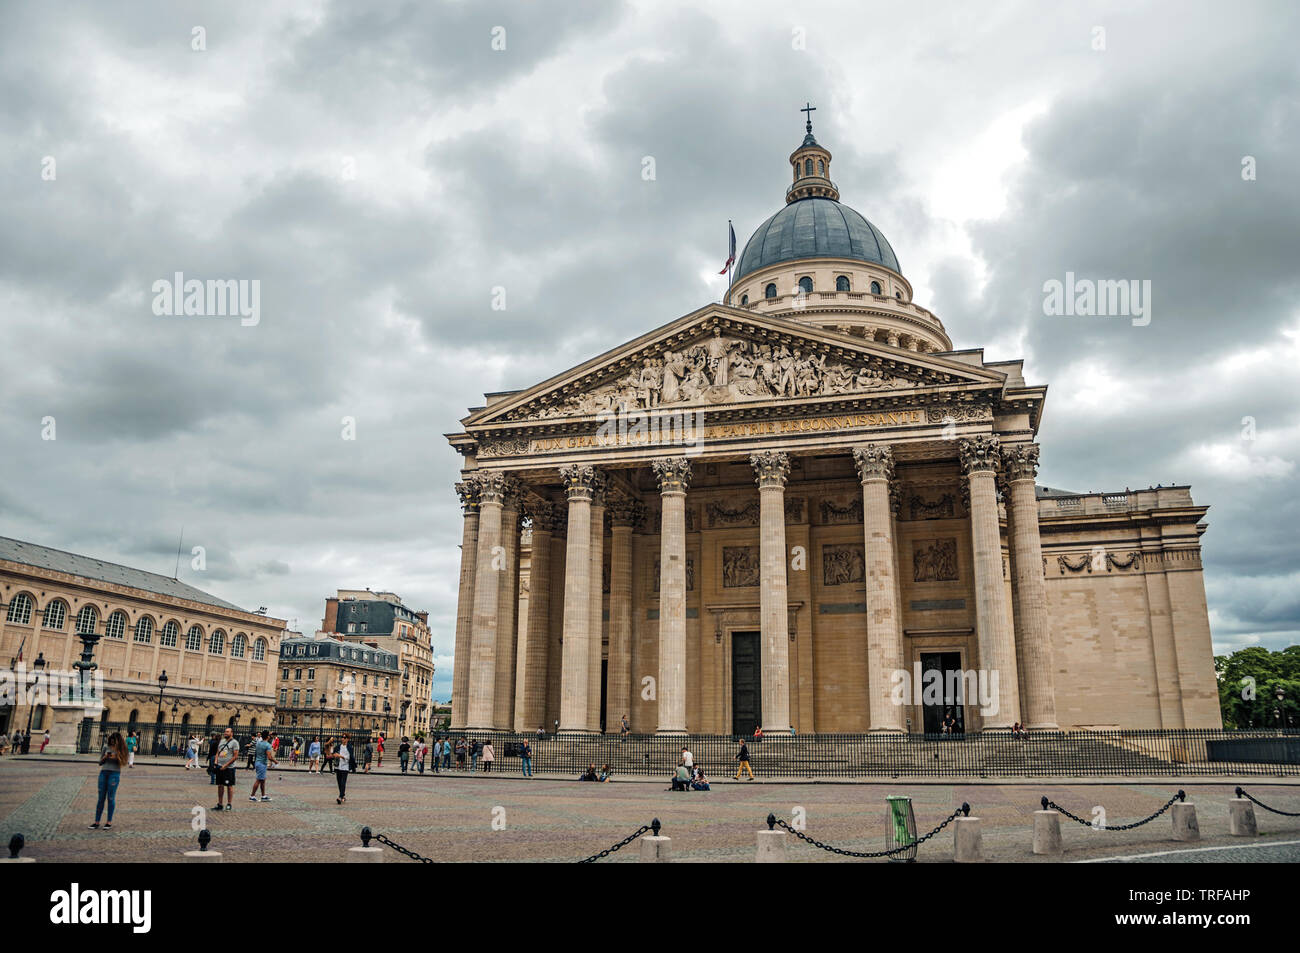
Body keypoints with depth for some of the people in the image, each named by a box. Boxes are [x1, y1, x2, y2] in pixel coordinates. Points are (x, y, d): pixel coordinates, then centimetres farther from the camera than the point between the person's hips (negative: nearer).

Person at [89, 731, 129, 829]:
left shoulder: (122, 749, 3)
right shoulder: (106, 747, 10)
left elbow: (124, 762, -3)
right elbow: (100, 762, 14)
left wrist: (117, 757, -18)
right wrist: (105, 757, -6)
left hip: (115, 773, -3)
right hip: (104, 772, 3)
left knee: (111, 798, -2)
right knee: (101, 798, 3)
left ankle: (110, 822, 6)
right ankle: (97, 822, 8)